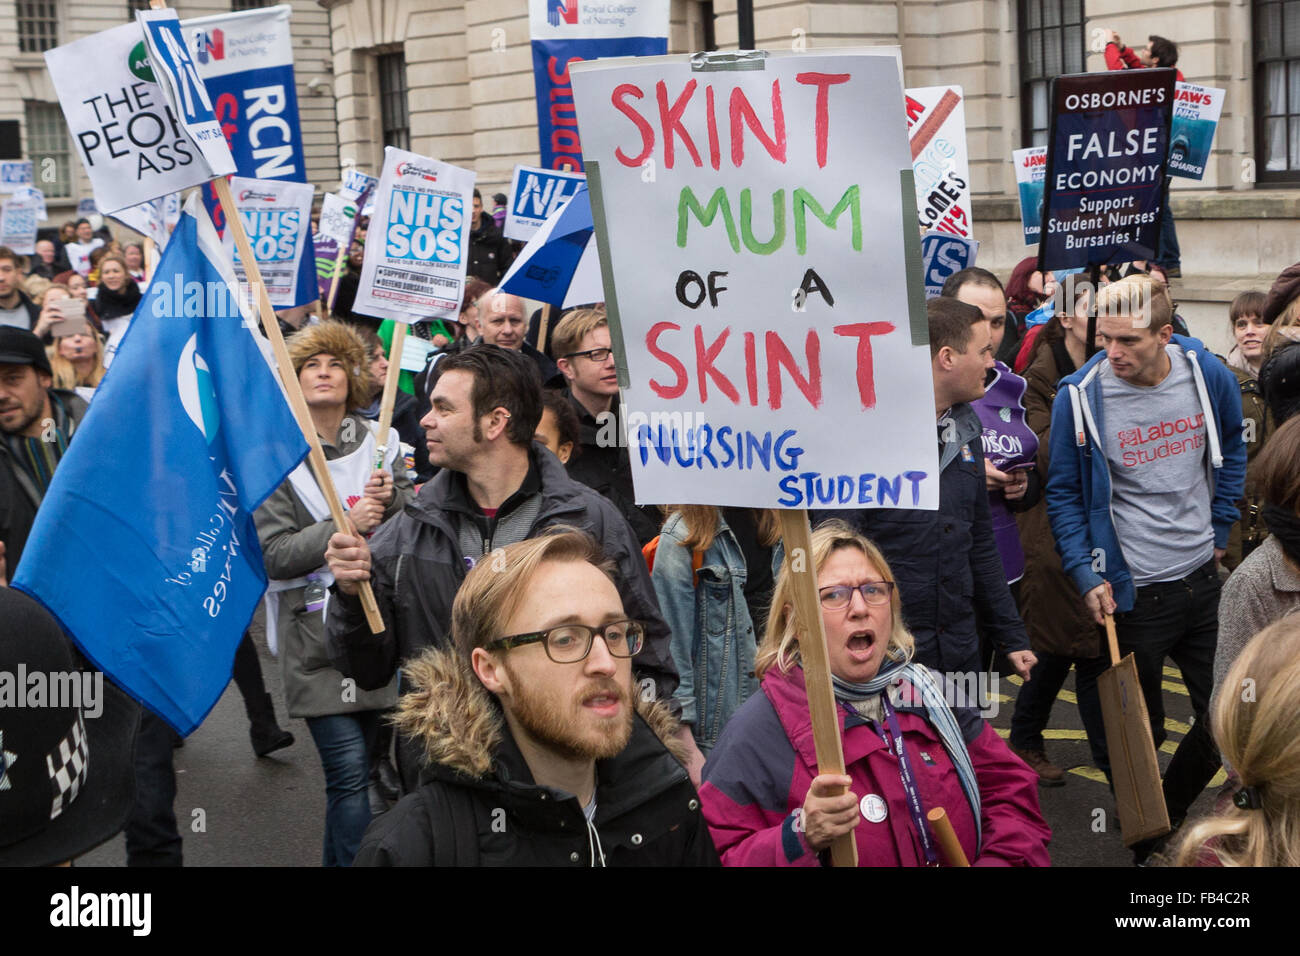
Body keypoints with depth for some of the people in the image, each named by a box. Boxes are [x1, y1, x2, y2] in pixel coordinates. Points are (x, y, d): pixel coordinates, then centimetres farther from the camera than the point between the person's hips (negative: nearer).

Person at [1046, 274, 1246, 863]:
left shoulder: (1208, 376, -6)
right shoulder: (1080, 396, -15)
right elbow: (1064, 494, -6)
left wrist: (1219, 531, 10)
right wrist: (1087, 575, -13)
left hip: (1203, 578, 4)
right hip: (1133, 593, -4)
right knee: (1142, 732, 8)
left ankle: (1168, 817, 35)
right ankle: (1145, 843, 29)